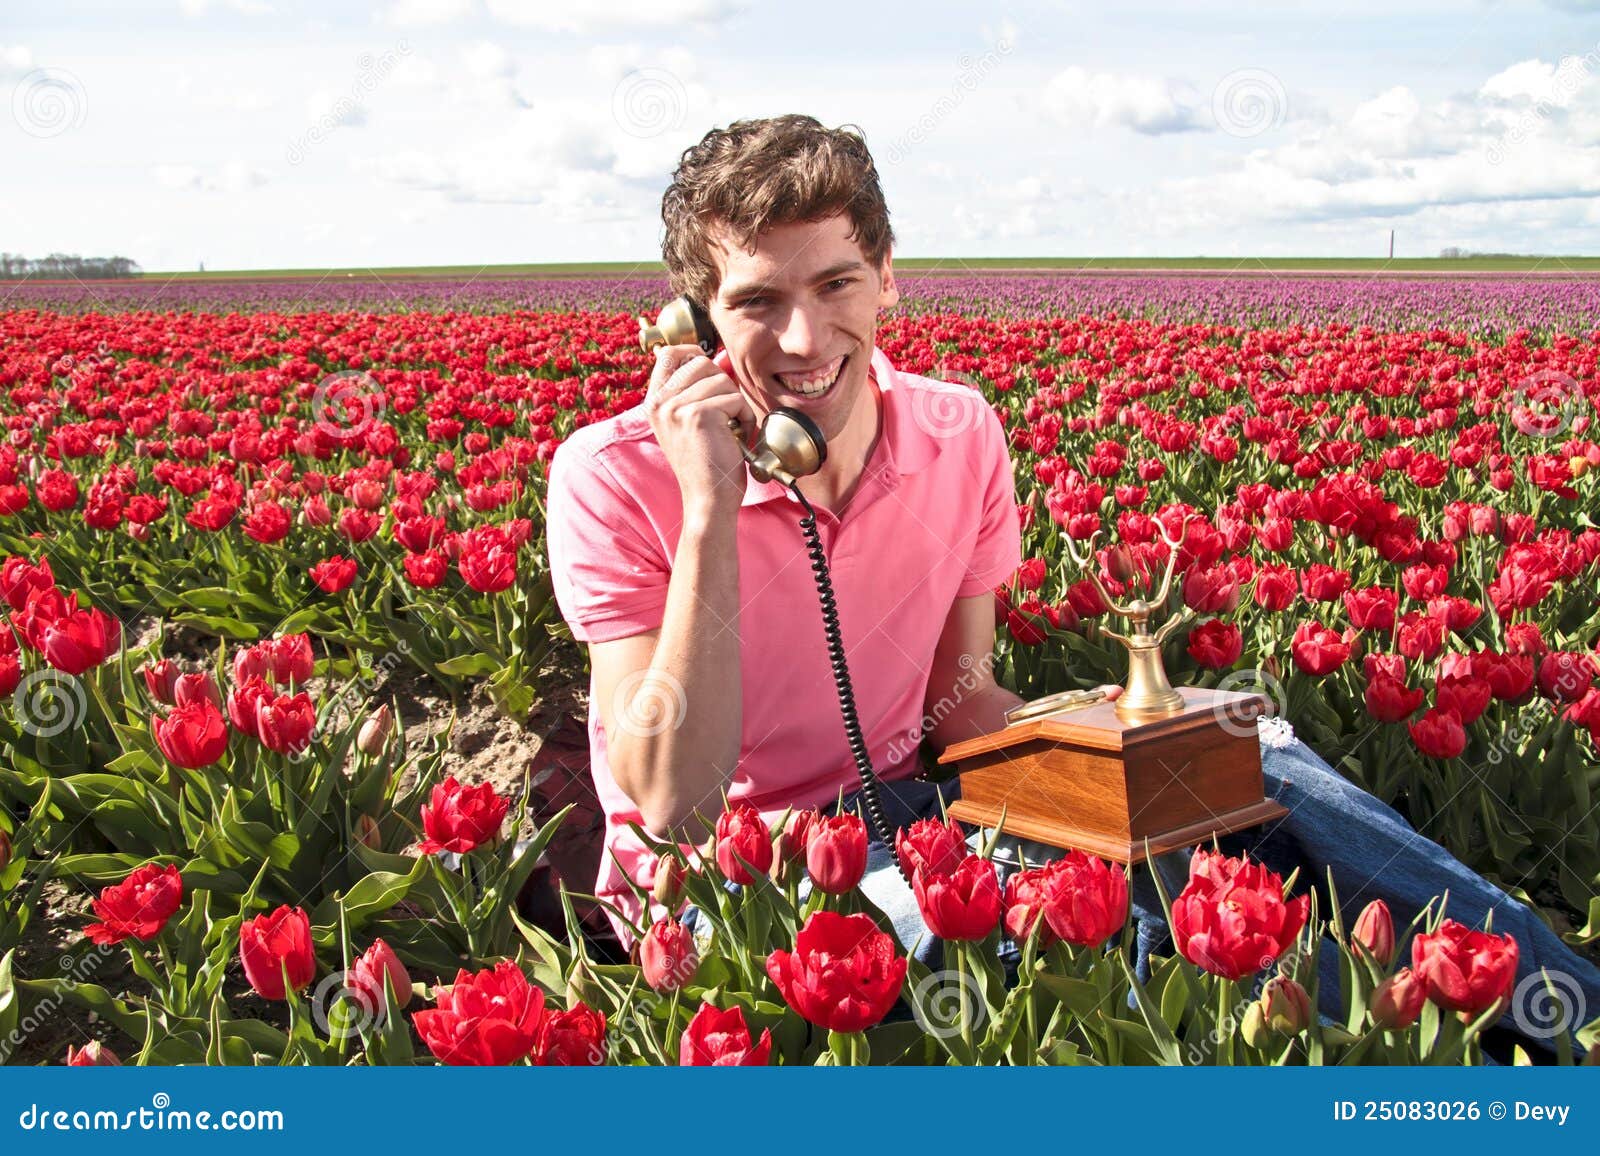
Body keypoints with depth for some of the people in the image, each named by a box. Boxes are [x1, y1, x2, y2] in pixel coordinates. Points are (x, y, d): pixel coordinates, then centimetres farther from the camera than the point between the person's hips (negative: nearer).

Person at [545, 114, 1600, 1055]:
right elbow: (675, 809, -25)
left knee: (1250, 773, -11)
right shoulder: (613, 481, -20)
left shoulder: (961, 438, -6)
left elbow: (961, 698, 5)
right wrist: (709, 511, -32)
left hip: (899, 808, 5)